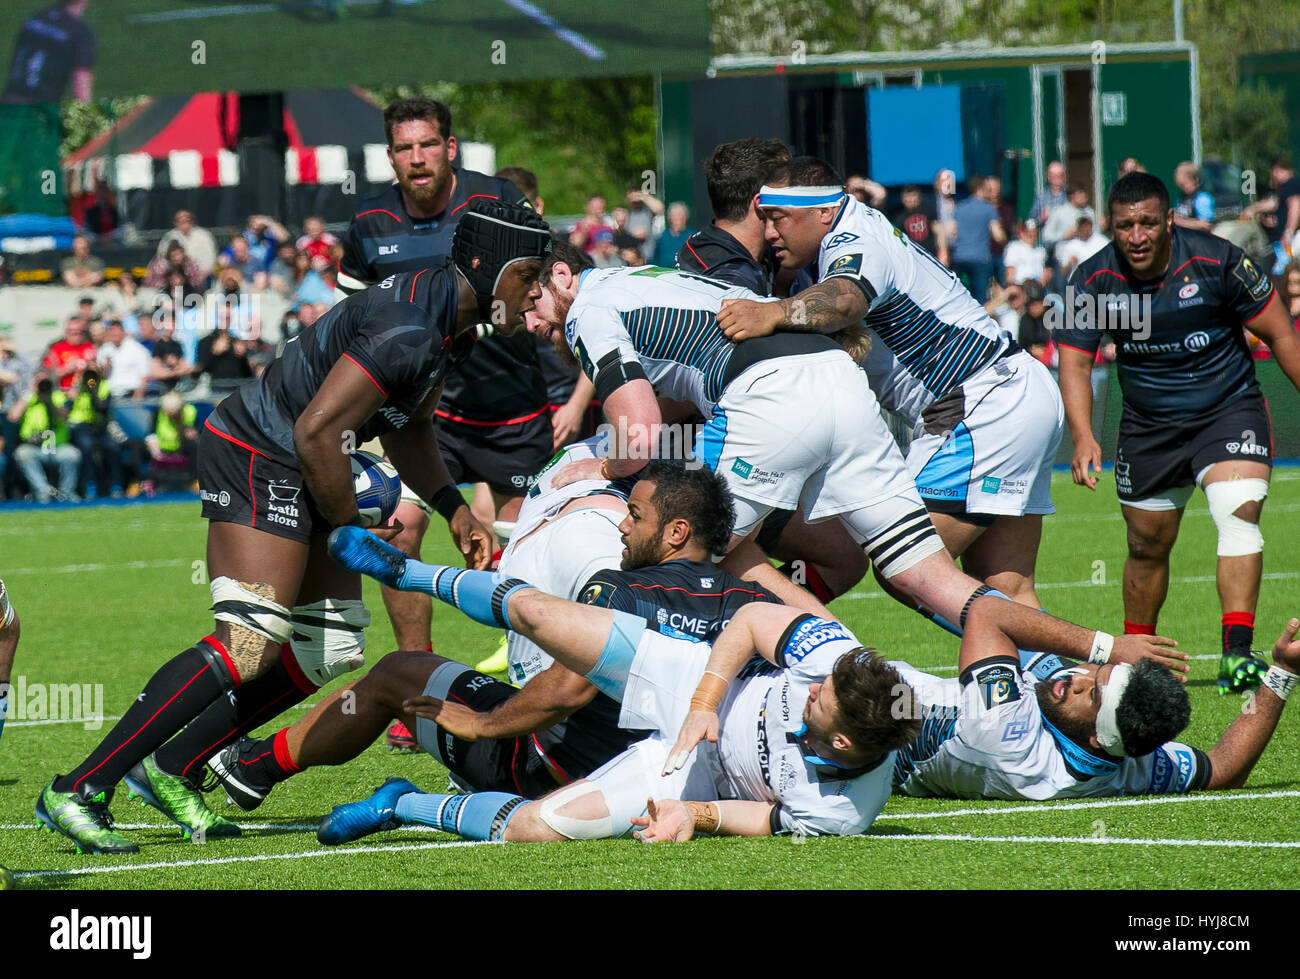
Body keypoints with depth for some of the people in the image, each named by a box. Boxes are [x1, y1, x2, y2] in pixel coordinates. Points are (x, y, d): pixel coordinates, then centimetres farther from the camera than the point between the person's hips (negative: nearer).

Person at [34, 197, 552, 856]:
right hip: (256, 457, -11)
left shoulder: (454, 321, 9)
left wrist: (453, 507, 12)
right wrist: (350, 532, -12)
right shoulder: (408, 331, -24)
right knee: (248, 647, -22)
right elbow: (317, 432, -25)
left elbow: (407, 427, 24)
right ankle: (80, 789, -21)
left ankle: (170, 768, 13)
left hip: (294, 475, 11)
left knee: (331, 653, 8)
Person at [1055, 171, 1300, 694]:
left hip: (1229, 410, -3)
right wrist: (1083, 436, -25)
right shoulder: (1094, 280, -12)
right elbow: (1074, 362, -10)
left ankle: (1237, 654, -28)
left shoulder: (1217, 262, -18)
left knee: (1239, 515, -23)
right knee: (1147, 546, 10)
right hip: (1147, 426, 3)